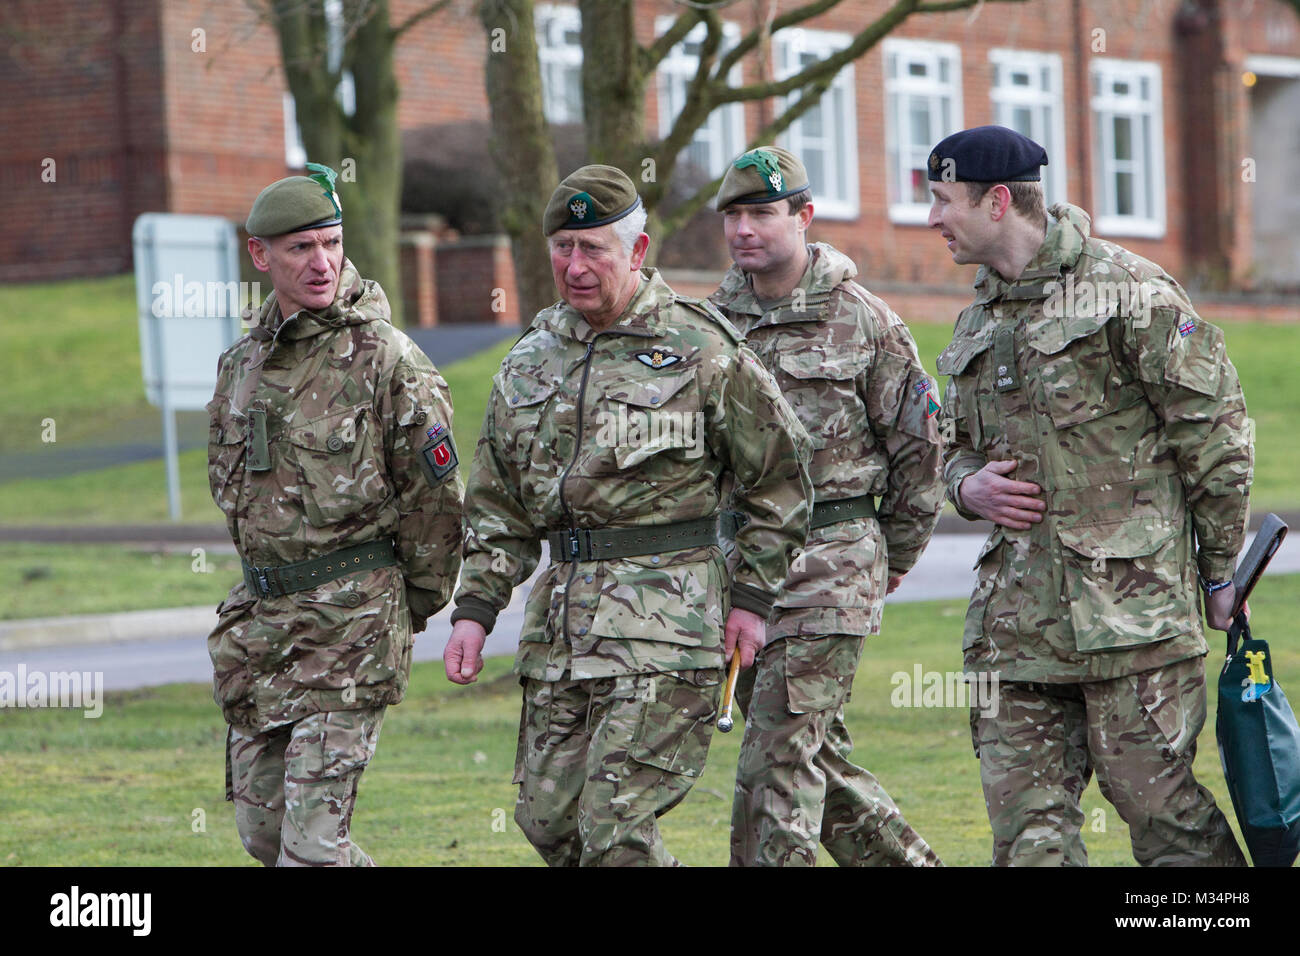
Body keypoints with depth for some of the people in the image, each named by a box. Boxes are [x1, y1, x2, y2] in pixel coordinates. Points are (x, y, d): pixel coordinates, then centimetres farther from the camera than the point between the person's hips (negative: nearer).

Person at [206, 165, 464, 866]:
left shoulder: (387, 358, -10)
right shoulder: (241, 364, 10)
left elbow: (436, 496, -5)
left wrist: (415, 607, 3)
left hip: (352, 621, -7)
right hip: (260, 617, 7)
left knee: (312, 839, -12)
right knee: (261, 823, 10)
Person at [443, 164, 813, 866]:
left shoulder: (700, 349, -3)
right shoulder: (531, 361, 13)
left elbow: (781, 474, 3)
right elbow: (498, 506, 18)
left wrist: (751, 597, -1)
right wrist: (475, 610, 7)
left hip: (665, 620, -6)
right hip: (559, 618, 6)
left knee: (615, 828, -14)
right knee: (548, 820, 6)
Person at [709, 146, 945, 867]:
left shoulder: (862, 320, -3)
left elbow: (918, 445, 2)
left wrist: (890, 560, 6)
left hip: (829, 563, -5)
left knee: (778, 753, -12)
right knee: (814, 748, 11)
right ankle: (906, 860, 25)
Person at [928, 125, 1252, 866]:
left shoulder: (1128, 290, -5)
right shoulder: (977, 324, 17)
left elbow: (1214, 430, -5)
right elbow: (961, 444, 30)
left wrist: (1221, 573, -3)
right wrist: (969, 484, 5)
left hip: (1133, 601, -6)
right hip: (1018, 606, 6)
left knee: (1154, 796, -4)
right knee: (1026, 817, 0)